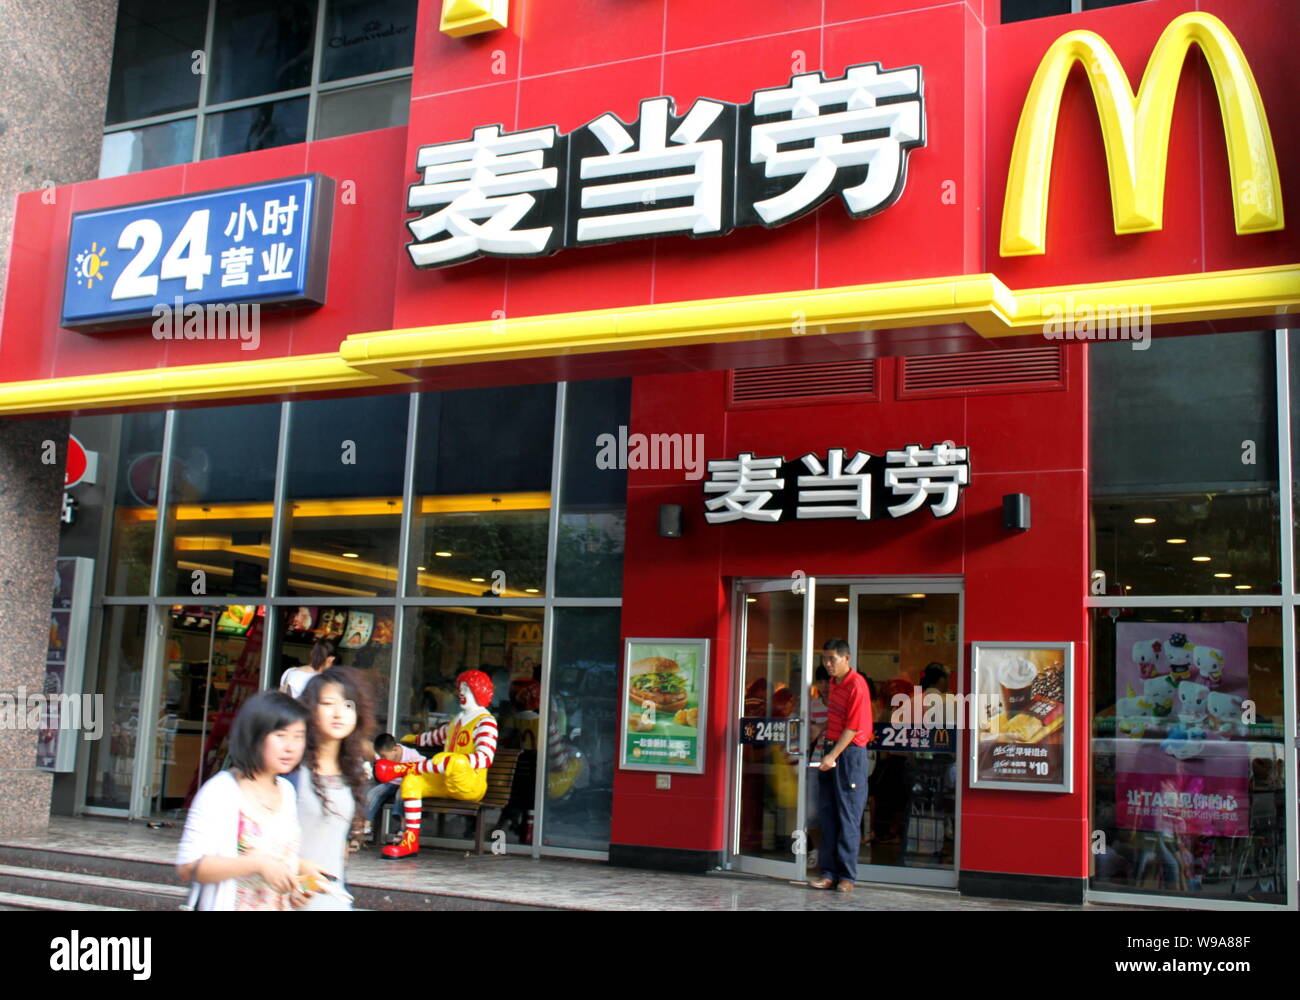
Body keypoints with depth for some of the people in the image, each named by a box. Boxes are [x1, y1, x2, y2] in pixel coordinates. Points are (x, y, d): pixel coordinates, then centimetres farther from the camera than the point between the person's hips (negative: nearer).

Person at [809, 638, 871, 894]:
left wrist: (833, 756, -20)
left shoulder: (856, 685, -15)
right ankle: (829, 872, 11)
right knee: (828, 814, 7)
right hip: (831, 750, 8)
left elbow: (853, 728, -18)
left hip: (850, 752, -8)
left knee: (848, 817, -3)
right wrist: (826, 748, 16)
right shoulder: (834, 682, 12)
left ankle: (847, 876, 3)